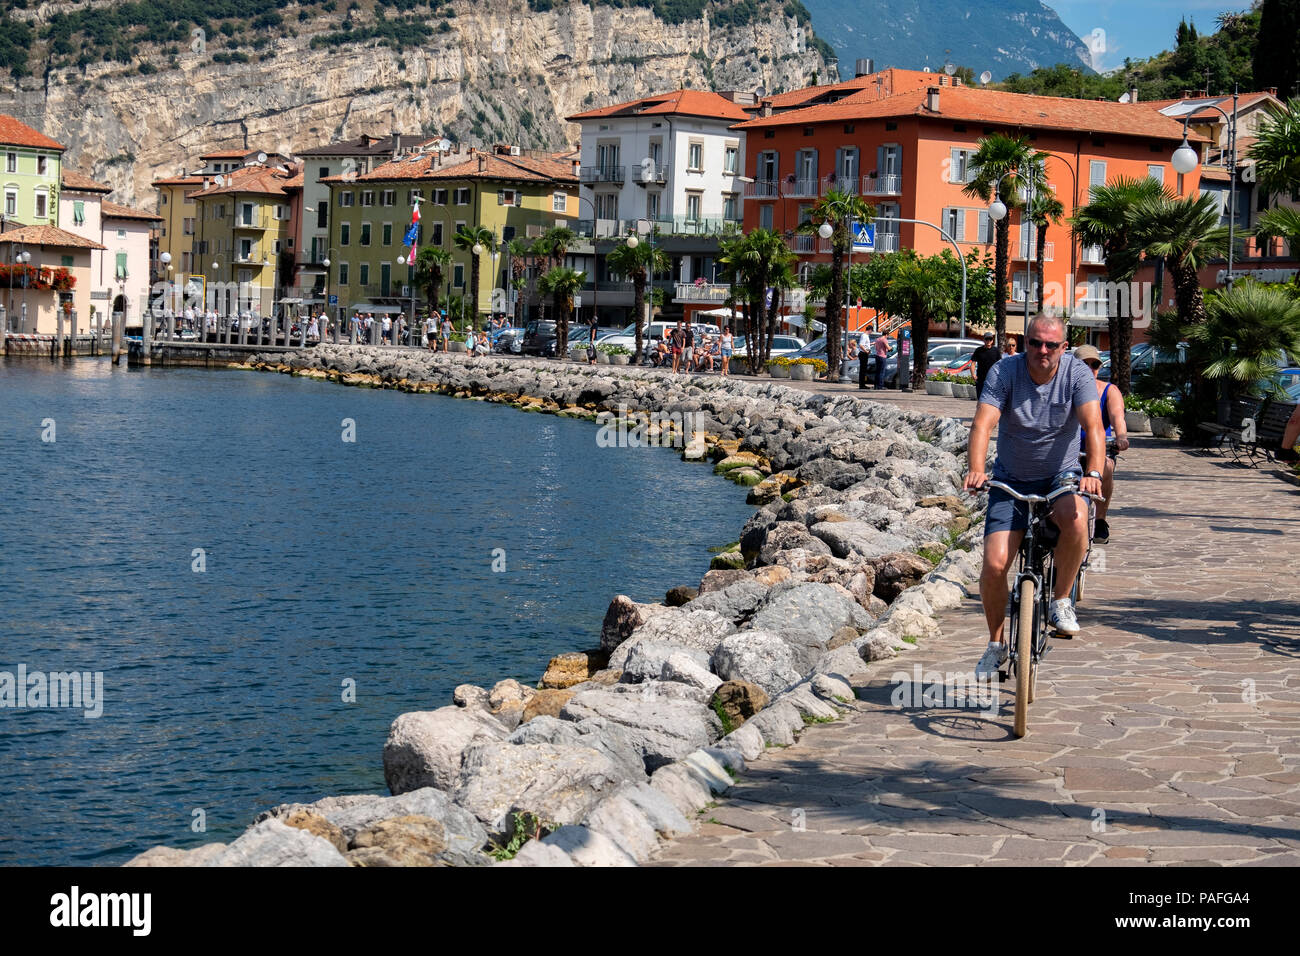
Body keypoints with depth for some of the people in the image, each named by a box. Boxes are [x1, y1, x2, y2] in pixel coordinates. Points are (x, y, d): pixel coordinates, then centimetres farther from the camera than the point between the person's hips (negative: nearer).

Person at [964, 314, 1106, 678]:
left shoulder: (1077, 373, -12)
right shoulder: (1004, 371, -13)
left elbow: (1093, 425, -24)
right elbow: (983, 423, -25)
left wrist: (1094, 473, -42)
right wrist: (976, 469, -43)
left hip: (1061, 476, 0)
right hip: (1011, 480, 0)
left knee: (1075, 519, -35)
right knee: (995, 565, -13)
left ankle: (1060, 600, -10)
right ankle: (996, 644, 12)